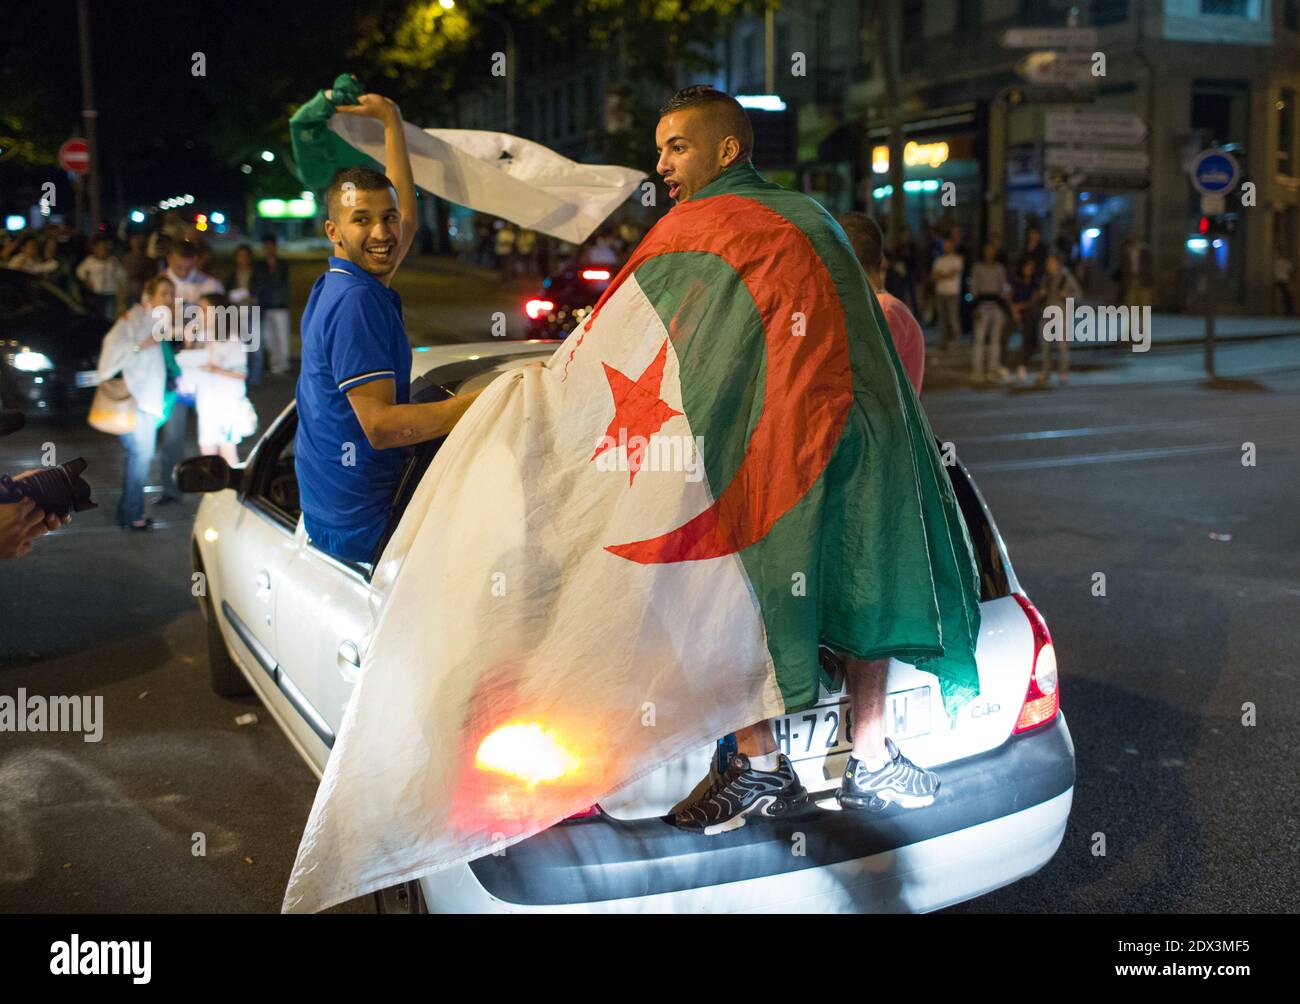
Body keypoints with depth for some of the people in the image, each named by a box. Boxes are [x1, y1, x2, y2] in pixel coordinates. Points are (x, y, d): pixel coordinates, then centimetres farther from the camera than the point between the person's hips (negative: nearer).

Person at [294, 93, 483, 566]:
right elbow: (380, 426, -26)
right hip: (362, 524, -10)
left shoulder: (336, 288, 9)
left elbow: (408, 214, 26)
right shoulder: (356, 301, -20)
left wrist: (391, 120, 31)